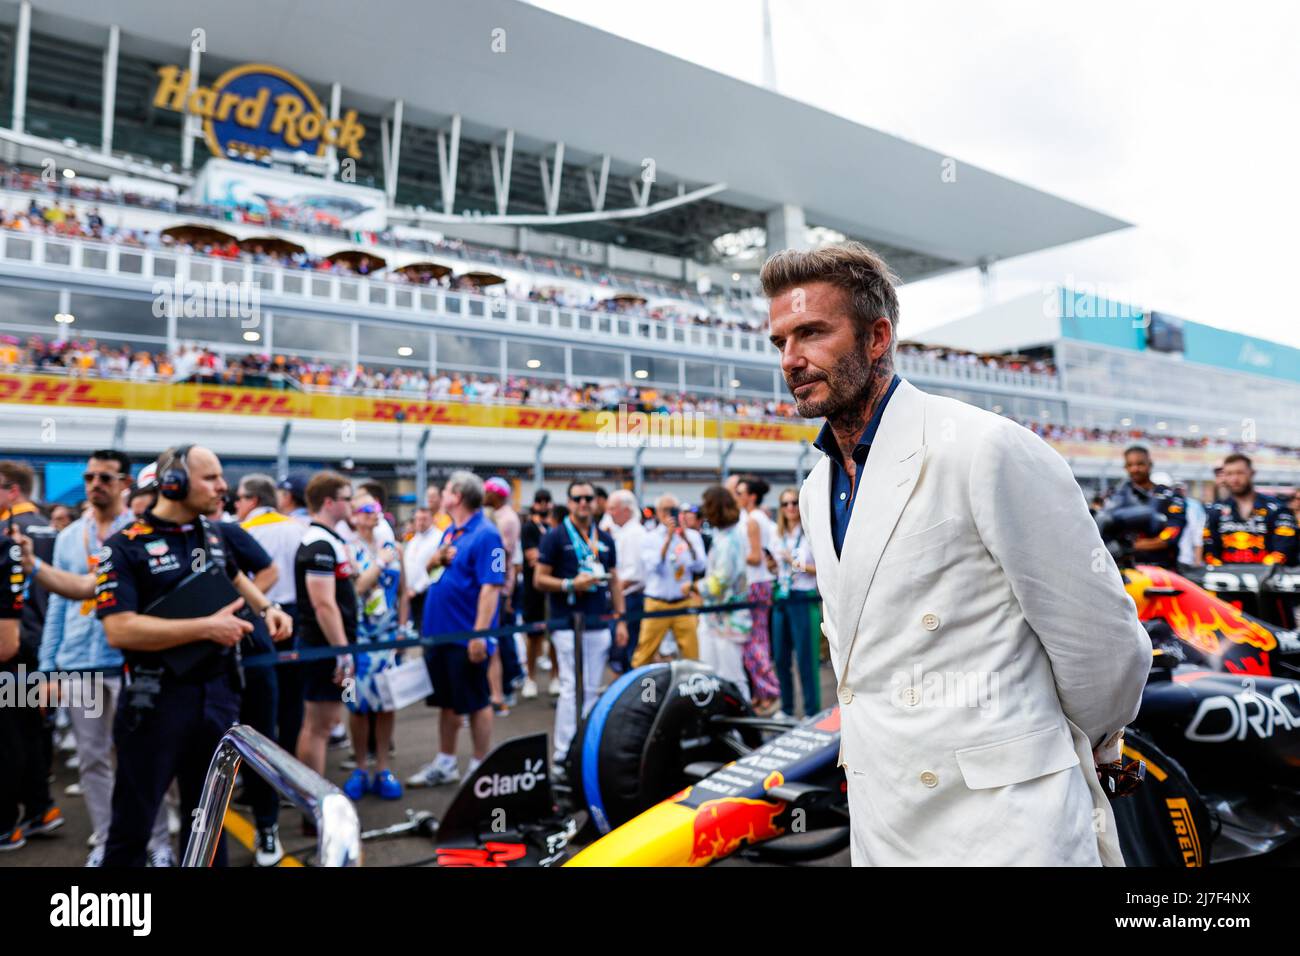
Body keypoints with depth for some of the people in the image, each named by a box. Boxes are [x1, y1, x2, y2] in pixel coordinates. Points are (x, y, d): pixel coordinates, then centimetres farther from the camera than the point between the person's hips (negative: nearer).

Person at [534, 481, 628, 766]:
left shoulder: (605, 539, 13)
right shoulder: (555, 537, -2)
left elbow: (614, 581, 16)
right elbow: (540, 580, -4)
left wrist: (621, 619, 9)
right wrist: (571, 584, -18)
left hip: (600, 626, 5)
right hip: (568, 625, -5)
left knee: (592, 690, 11)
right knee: (572, 688, -6)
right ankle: (563, 753, 2)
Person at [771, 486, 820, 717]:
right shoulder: (779, 535, 14)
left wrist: (798, 564, -17)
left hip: (803, 599, -6)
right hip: (781, 598, 6)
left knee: (805, 658, -3)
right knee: (780, 657, 11)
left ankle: (812, 712, 7)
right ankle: (786, 708, 24)